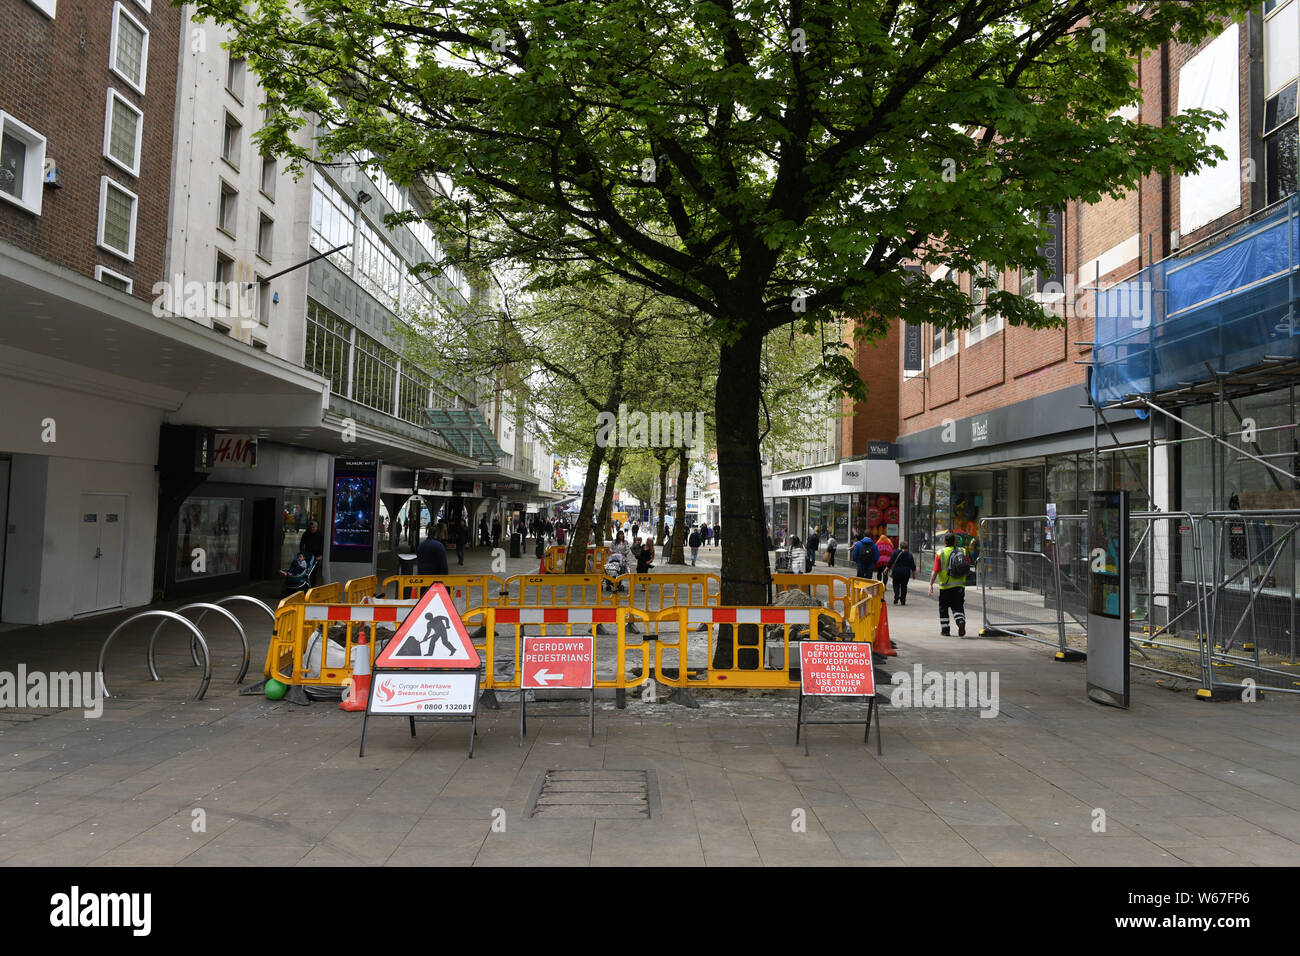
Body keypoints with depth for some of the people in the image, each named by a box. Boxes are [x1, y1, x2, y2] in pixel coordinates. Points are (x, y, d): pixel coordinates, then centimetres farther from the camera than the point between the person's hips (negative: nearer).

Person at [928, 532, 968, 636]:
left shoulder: (940, 553, -7)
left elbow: (935, 571, -12)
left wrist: (931, 584, -8)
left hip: (945, 585, -2)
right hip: (960, 585, 2)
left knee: (943, 608, 11)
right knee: (958, 607, 7)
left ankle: (945, 630, 14)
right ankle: (961, 621, -20)